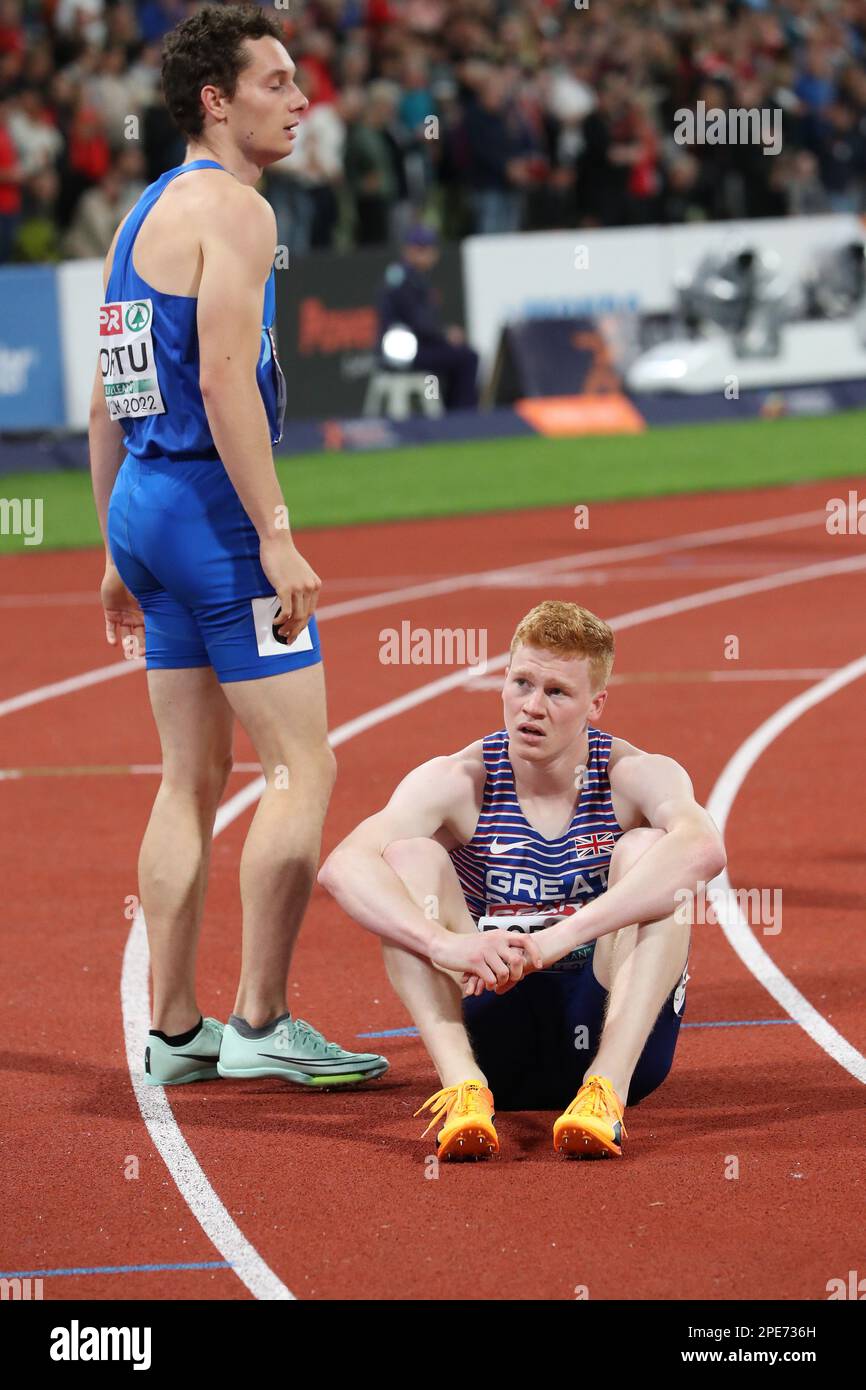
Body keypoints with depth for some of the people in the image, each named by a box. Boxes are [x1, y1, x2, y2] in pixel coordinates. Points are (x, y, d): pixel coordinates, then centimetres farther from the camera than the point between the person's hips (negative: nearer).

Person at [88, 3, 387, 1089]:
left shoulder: (143, 214, 18)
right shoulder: (231, 207, -11)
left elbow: (108, 397, 19)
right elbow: (224, 381, -20)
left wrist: (120, 550, 23)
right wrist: (276, 537, -20)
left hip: (145, 506, 10)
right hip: (210, 508, -10)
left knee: (192, 777, 11)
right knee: (302, 767, -6)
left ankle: (176, 1031, 12)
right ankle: (261, 1023, -7)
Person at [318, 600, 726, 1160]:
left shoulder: (636, 776, -8)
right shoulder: (459, 782, -5)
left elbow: (703, 849, -33)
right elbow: (343, 866, -23)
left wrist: (561, 937, -43)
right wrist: (445, 944, -42)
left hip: (613, 1027, -1)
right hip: (495, 1031, 1)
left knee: (646, 851, -22)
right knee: (410, 855, -18)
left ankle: (606, 1089, -36)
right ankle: (464, 1086, -37)